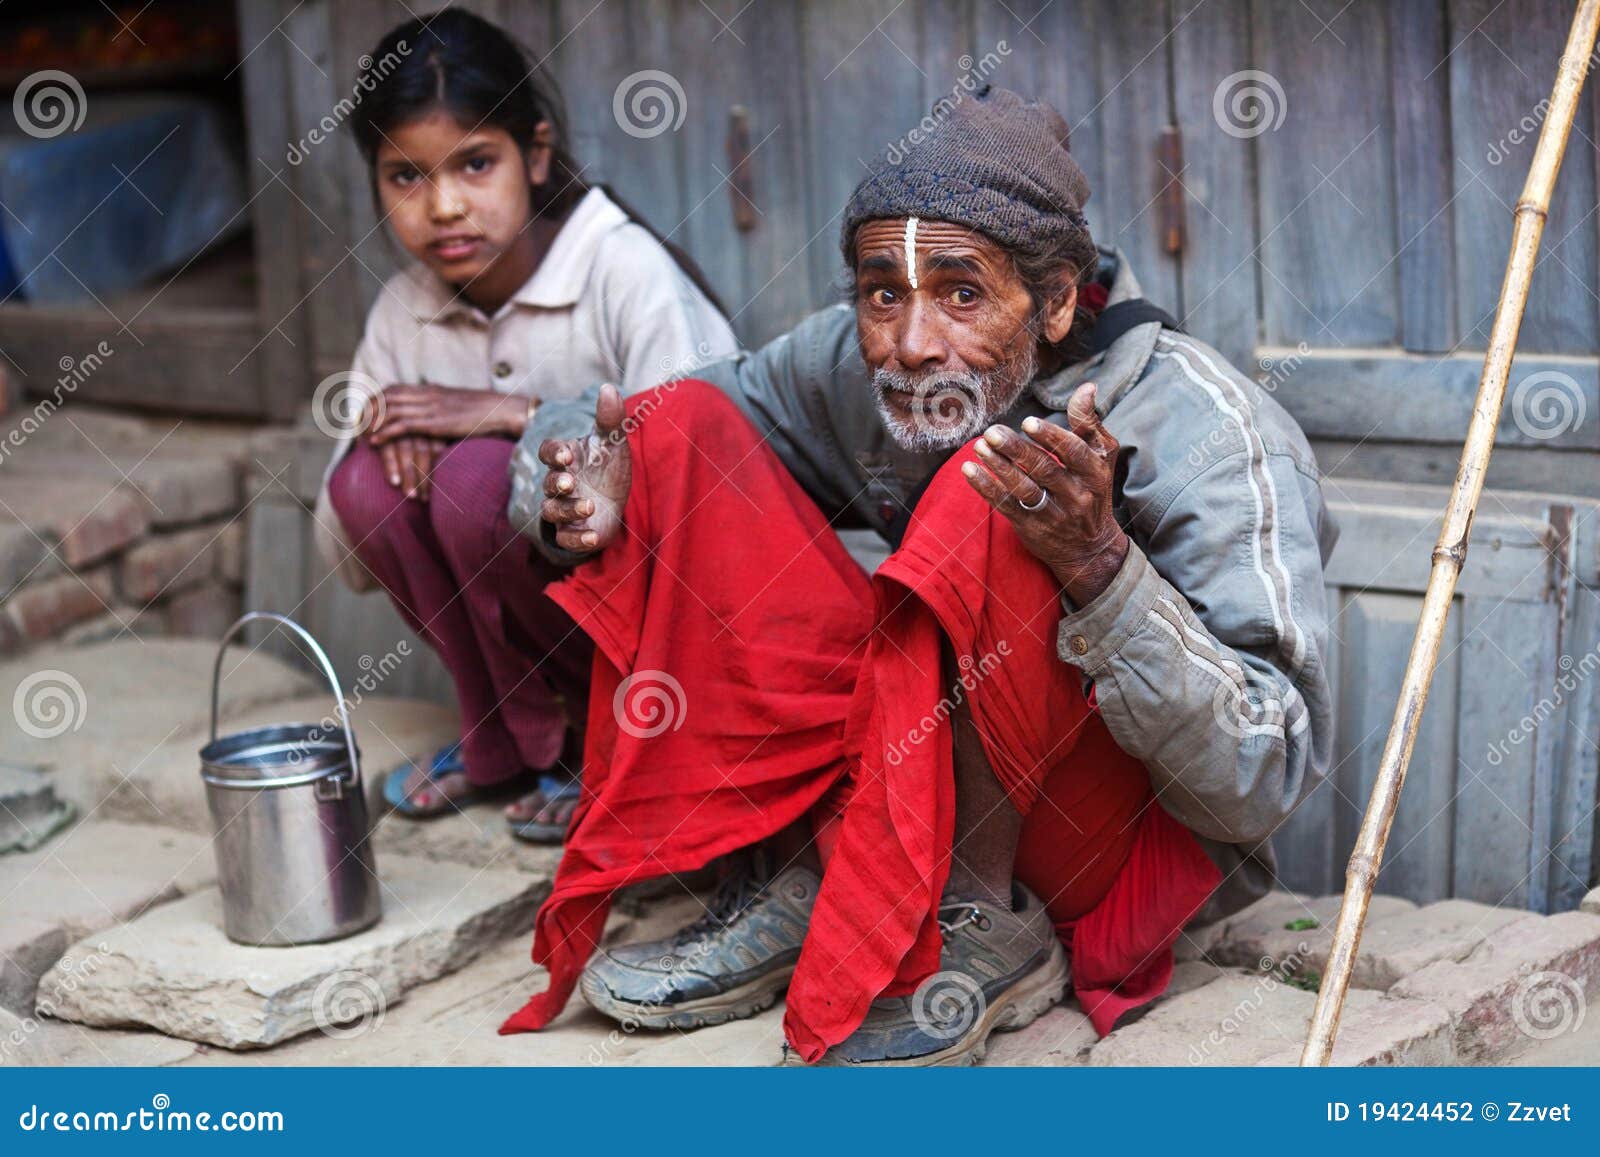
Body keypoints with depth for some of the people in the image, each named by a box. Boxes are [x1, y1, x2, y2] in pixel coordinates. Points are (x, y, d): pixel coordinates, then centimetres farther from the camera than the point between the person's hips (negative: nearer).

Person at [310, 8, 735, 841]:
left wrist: (516, 413, -26)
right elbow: (351, 564, 5)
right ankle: (505, 740, 1)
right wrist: (379, 434, -16)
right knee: (372, 481, -17)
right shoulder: (402, 313, 1)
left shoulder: (627, 272, -17)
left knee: (476, 478, -28)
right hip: (530, 639, 6)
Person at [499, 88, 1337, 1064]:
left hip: (1142, 839, -5)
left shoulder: (1212, 437, -22)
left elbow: (1265, 784, -27)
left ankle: (979, 926, -21)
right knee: (684, 430, -9)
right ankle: (795, 881, -10)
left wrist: (1098, 563, -41)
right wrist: (582, 493, -21)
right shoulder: (853, 366, -8)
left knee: (978, 504, -32)